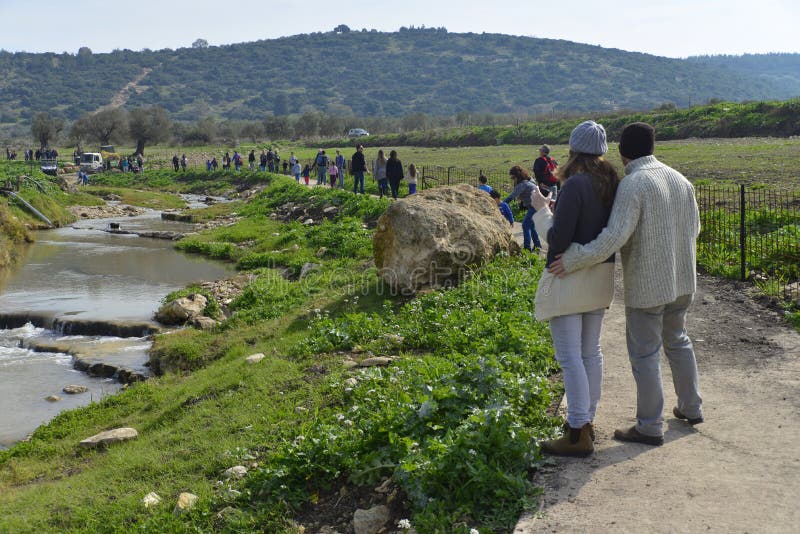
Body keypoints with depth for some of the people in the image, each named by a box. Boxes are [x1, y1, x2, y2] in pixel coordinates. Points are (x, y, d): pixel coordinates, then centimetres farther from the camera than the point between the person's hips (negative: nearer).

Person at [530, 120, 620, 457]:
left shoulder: (575, 185, -19)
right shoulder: (612, 183, 4)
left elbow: (557, 240, -20)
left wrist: (541, 209, -5)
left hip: (570, 278, -8)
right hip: (601, 277, 8)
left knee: (569, 356, -4)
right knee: (591, 352, 16)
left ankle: (577, 434, -1)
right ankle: (586, 421, 26)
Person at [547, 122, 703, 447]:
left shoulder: (633, 184, -19)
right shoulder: (680, 180, 5)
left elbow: (615, 236, -29)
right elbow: (693, 229, 13)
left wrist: (573, 260, -25)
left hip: (647, 285, -8)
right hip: (681, 280, 8)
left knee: (644, 354, 2)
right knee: (677, 341, 24)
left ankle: (650, 427, 9)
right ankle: (691, 408, 35)